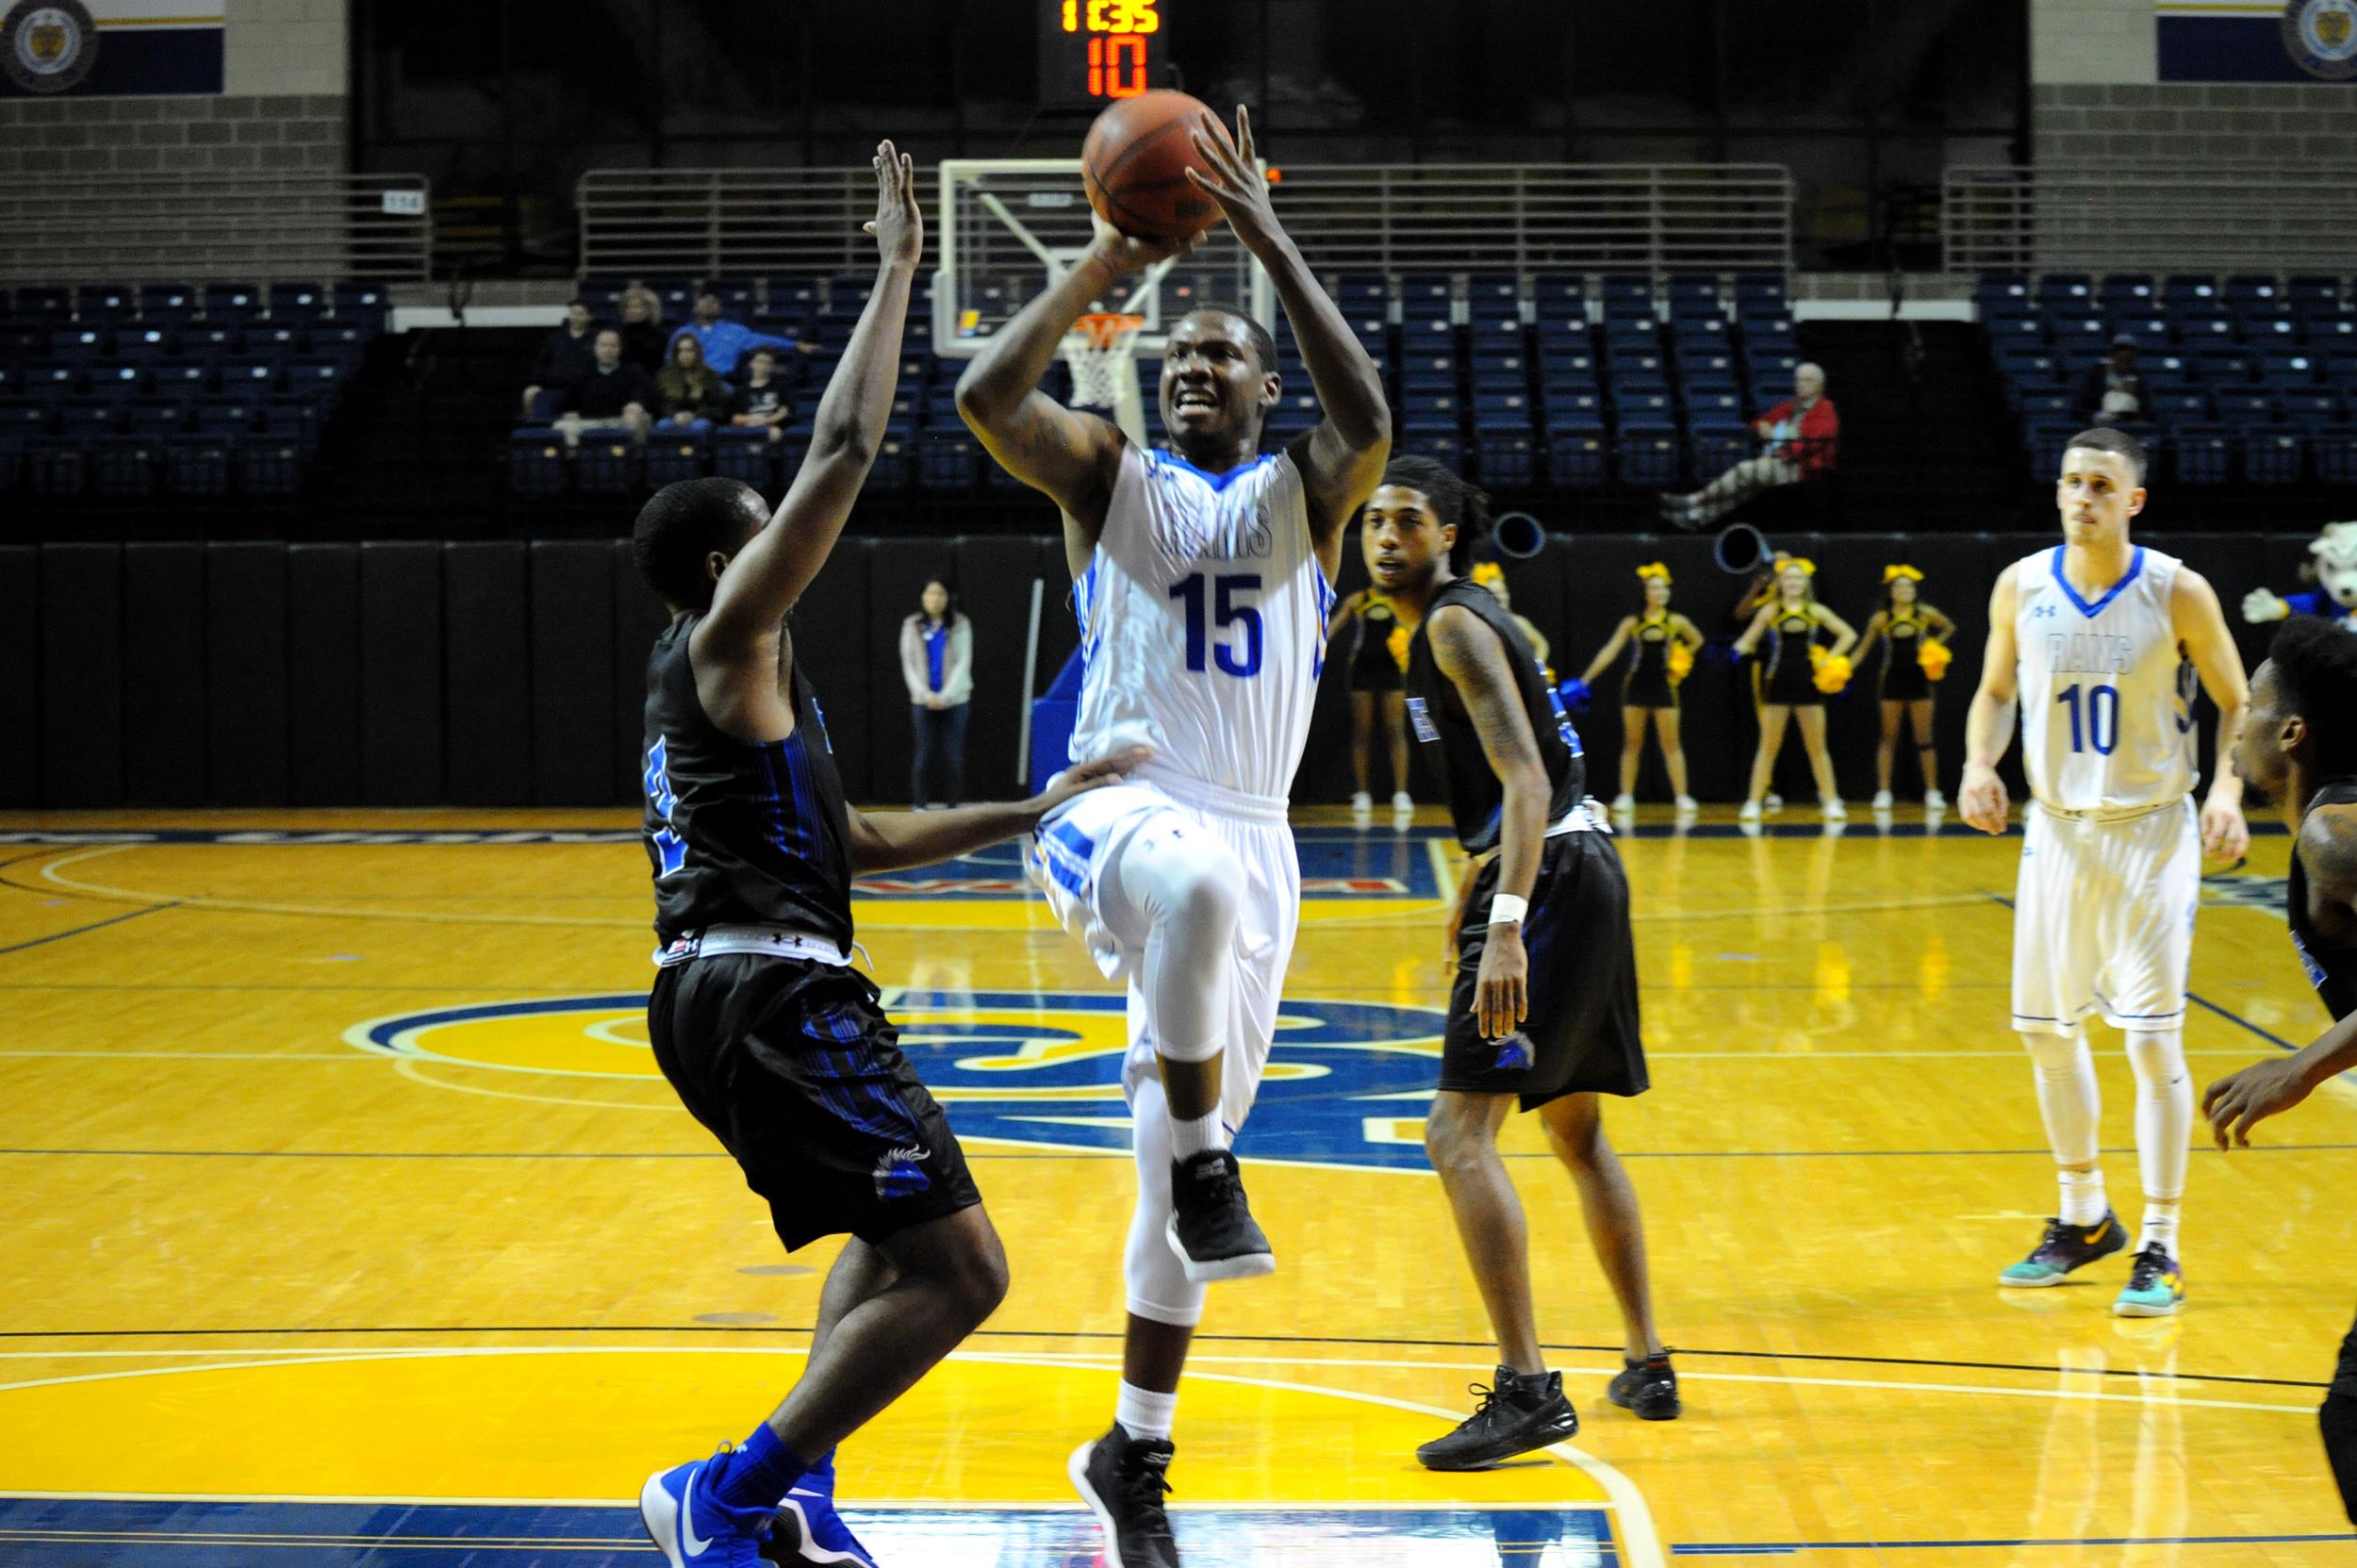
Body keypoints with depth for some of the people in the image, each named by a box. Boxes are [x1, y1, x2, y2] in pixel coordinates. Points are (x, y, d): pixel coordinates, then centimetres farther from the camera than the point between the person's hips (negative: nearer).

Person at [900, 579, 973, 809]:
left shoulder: (960, 625, 2)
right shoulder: (912, 626, 6)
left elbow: (963, 663, -2)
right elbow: (908, 664, 3)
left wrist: (945, 696, -12)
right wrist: (926, 695, -9)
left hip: (954, 701, -1)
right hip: (923, 701, 1)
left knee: (953, 755, -1)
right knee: (924, 754, -2)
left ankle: (952, 805, 5)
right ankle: (920, 805, 2)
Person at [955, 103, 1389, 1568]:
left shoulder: (1304, 491, 7)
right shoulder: (1111, 474, 7)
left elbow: (1368, 420, -17)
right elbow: (987, 395, -12)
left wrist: (1273, 241, -18)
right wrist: (1109, 261, -12)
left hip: (1252, 838, 2)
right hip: (1121, 814, -2)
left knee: (1176, 1166, 6)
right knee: (1197, 882, -42)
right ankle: (1205, 1155, -24)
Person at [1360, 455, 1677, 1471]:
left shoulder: (1455, 626, -13)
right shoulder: (1457, 618, 17)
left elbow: (1526, 782, -24)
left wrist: (1506, 927, -33)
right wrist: (1479, 885, 37)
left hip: (1551, 883, -11)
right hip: (1579, 869, 11)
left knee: (1460, 1132, -15)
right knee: (1576, 1129, 20)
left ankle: (1528, 1389, -20)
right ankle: (1647, 1366, 29)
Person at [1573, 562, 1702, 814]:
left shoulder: (1676, 621, 0)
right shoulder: (1632, 622, -2)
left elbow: (1697, 641, 19)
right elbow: (1610, 651, -6)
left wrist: (1680, 659, 5)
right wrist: (1585, 680, -13)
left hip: (1663, 686, 0)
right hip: (1636, 686, 0)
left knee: (1671, 744, 0)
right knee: (1632, 743, 5)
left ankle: (1682, 796, 1)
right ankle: (1626, 795, 9)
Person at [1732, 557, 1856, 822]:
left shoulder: (1815, 611, 4)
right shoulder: (1770, 611, 1)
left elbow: (1848, 635, 9)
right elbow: (1748, 640, 1)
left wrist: (1830, 659, -2)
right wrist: (1740, 649, -21)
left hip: (1809, 682, 1)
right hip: (1778, 682, -1)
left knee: (1817, 746, 6)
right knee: (1768, 746, 1)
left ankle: (1831, 801, 13)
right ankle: (1754, 802, 3)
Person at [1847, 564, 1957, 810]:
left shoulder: (1925, 613, -3)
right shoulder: (1881, 618, -4)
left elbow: (1949, 627, 14)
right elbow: (1863, 649, 0)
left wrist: (1934, 646, -1)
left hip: (1918, 679, 0)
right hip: (1892, 680, 0)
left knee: (1924, 738, 3)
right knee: (1889, 737, 3)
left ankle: (1932, 792, 7)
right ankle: (1883, 792, 5)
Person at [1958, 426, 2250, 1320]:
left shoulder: (2177, 593, -10)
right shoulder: (2021, 588, -1)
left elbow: (2236, 704, -2)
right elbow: (1995, 691, 12)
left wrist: (2228, 788, -19)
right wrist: (1978, 763, -7)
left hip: (2151, 833, -4)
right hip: (2057, 829, 4)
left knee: (2152, 1036, -6)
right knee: (2044, 1026, 10)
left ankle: (2160, 1248, 3)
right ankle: (2085, 1219, 29)